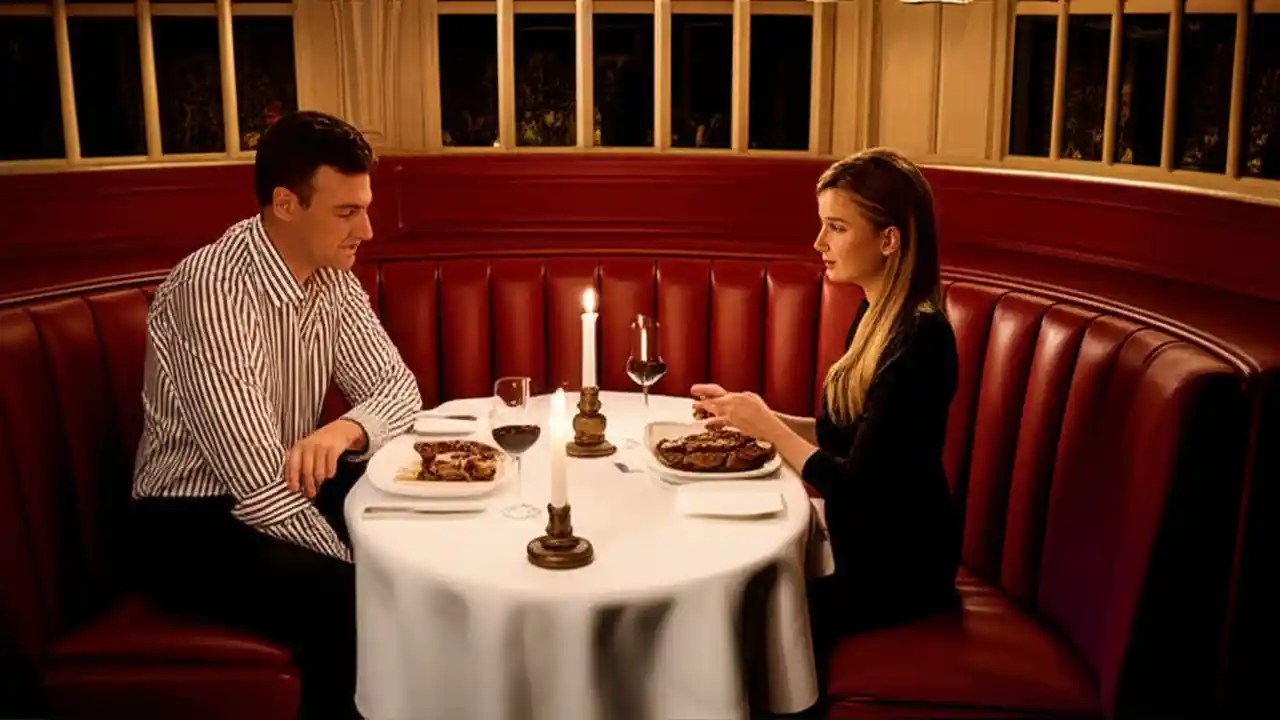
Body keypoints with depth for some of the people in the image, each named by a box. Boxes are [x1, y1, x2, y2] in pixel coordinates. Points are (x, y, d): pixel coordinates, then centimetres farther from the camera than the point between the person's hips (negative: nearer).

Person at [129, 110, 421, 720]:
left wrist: (347, 429, -23)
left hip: (291, 486, 8)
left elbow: (398, 385, 0)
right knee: (348, 603, -29)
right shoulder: (211, 287, -27)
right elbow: (259, 484, -29)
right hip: (192, 518, -7)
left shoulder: (331, 275, -2)